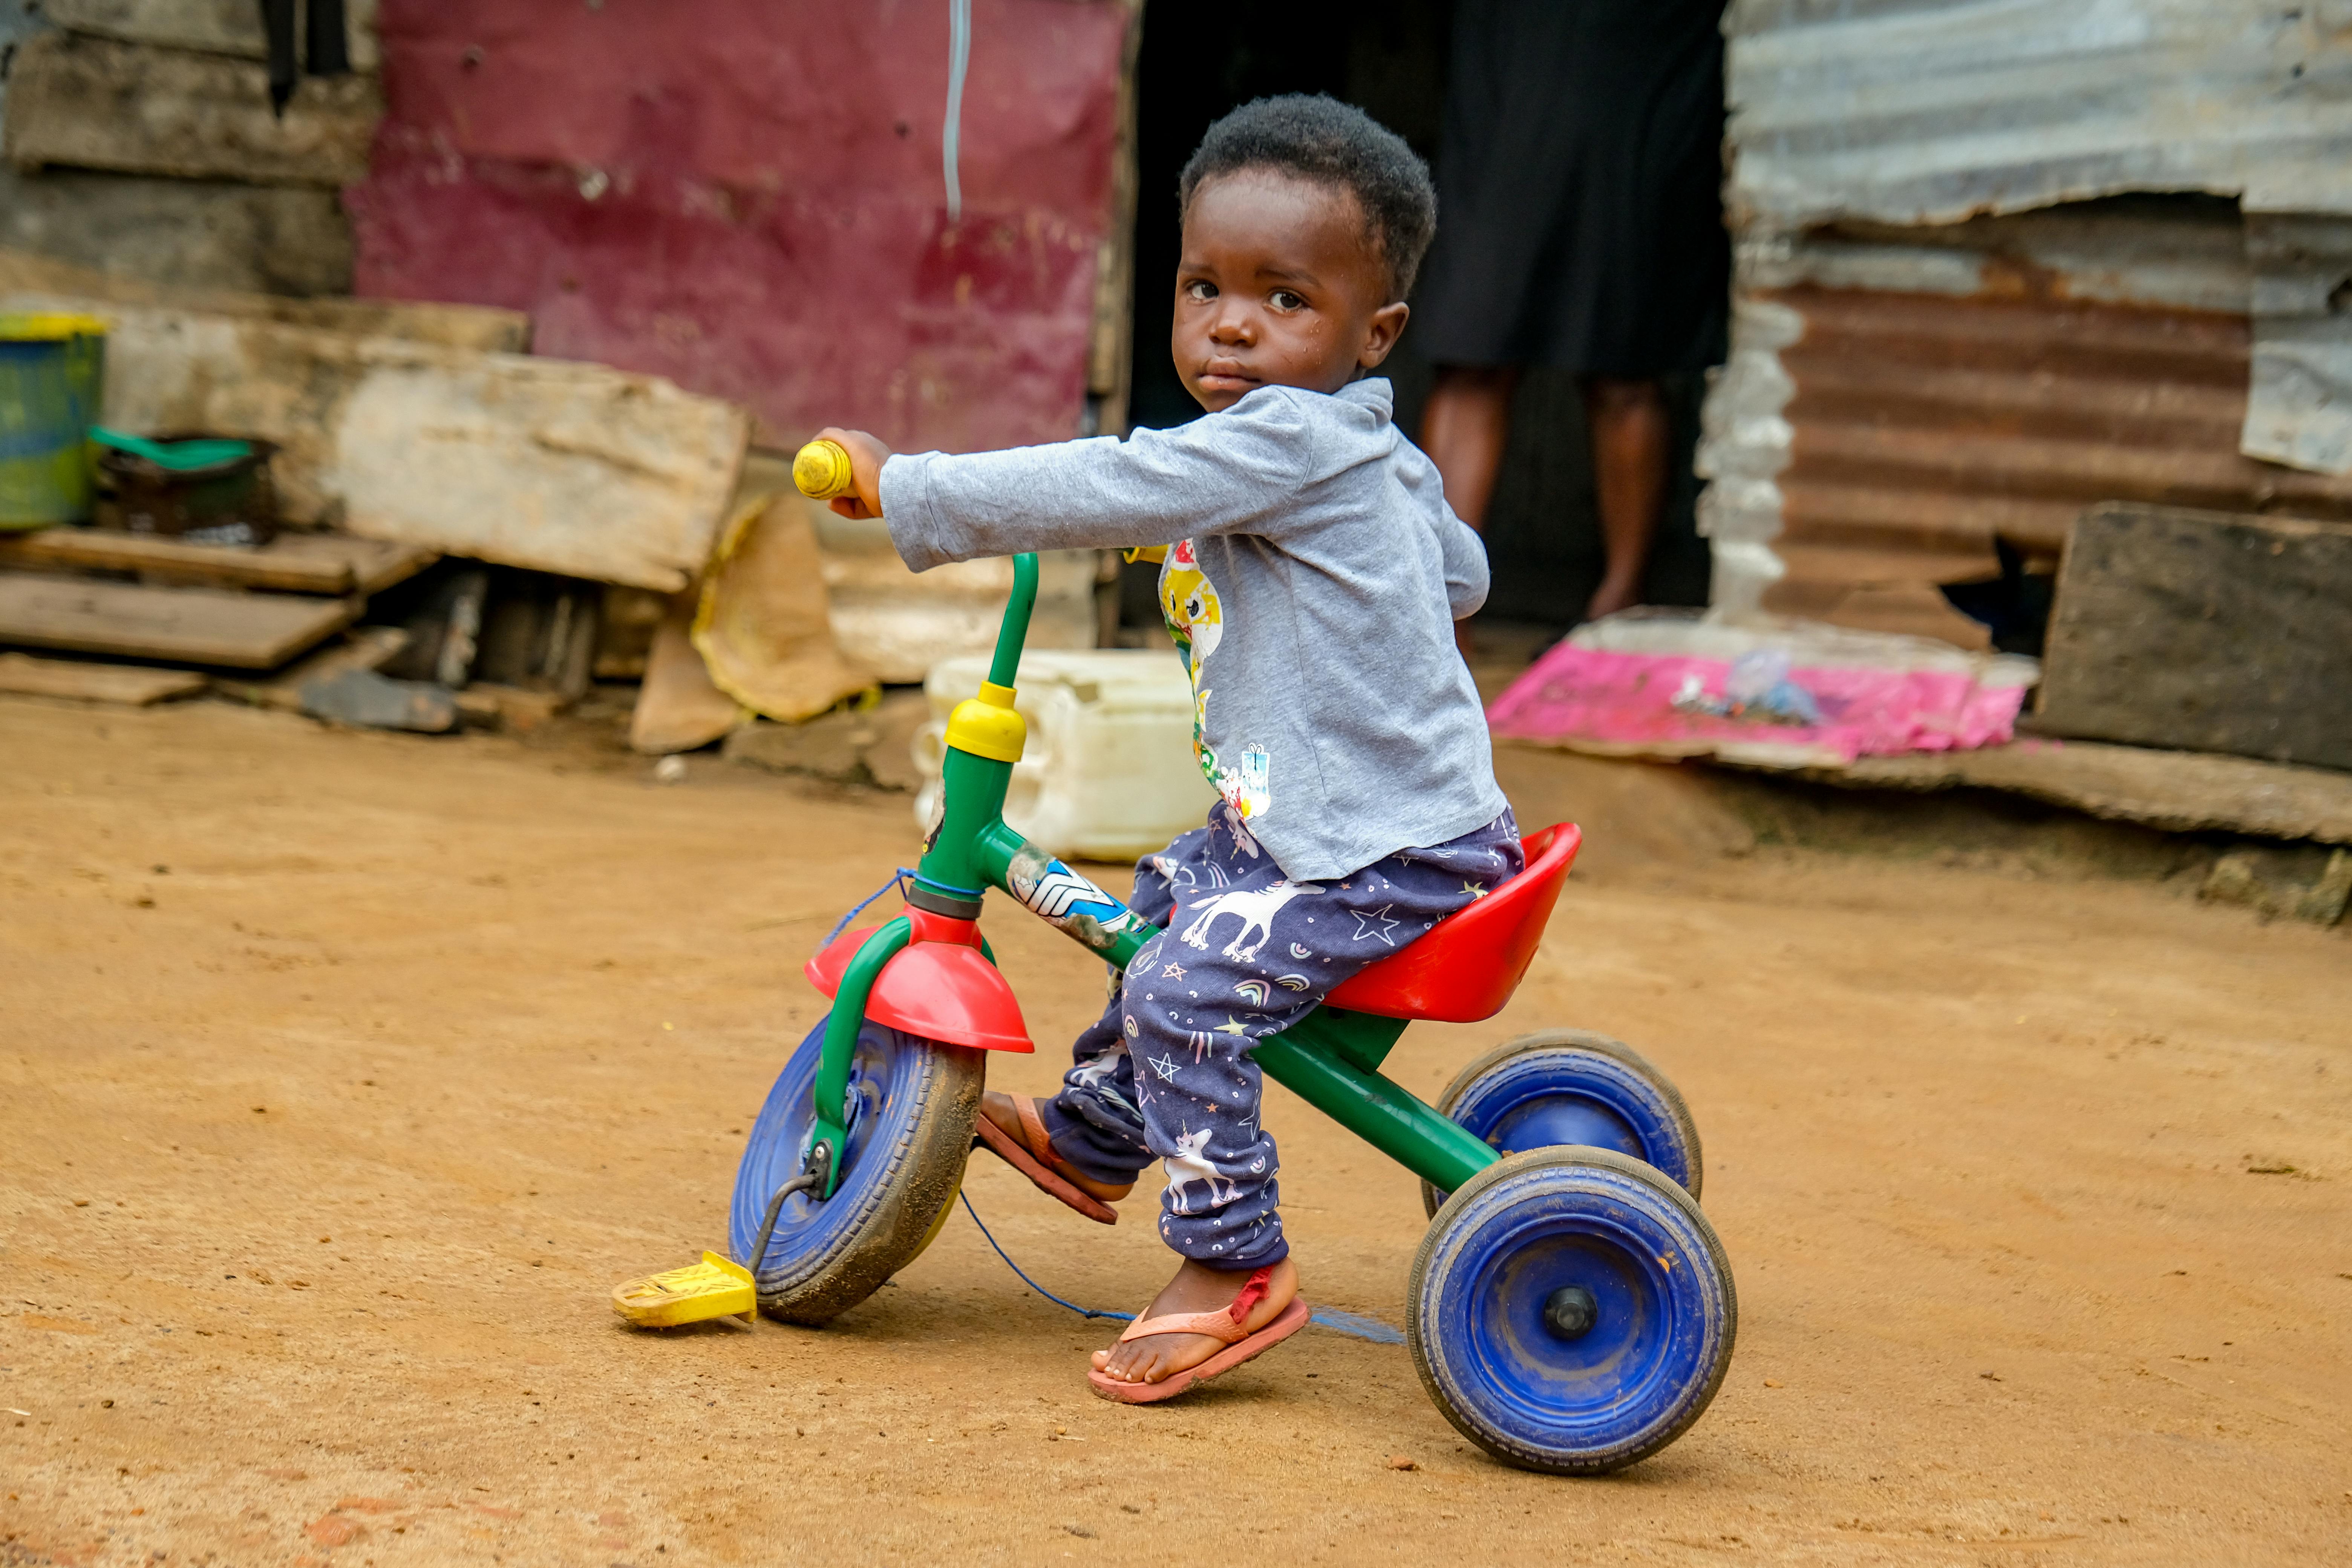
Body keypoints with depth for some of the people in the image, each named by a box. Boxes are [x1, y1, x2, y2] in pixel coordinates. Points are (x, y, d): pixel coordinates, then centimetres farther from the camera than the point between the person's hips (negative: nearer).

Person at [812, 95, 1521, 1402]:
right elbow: (1463, 572, 27)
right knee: (1171, 896, 26)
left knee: (1187, 994, -20)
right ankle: (1092, 1134, 44)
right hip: (1303, 822, 11)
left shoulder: (1288, 439, -21)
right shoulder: (1378, 459, 10)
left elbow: (1097, 493, -25)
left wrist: (906, 487, -19)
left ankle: (1237, 1268, -6)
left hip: (1393, 851, -11)